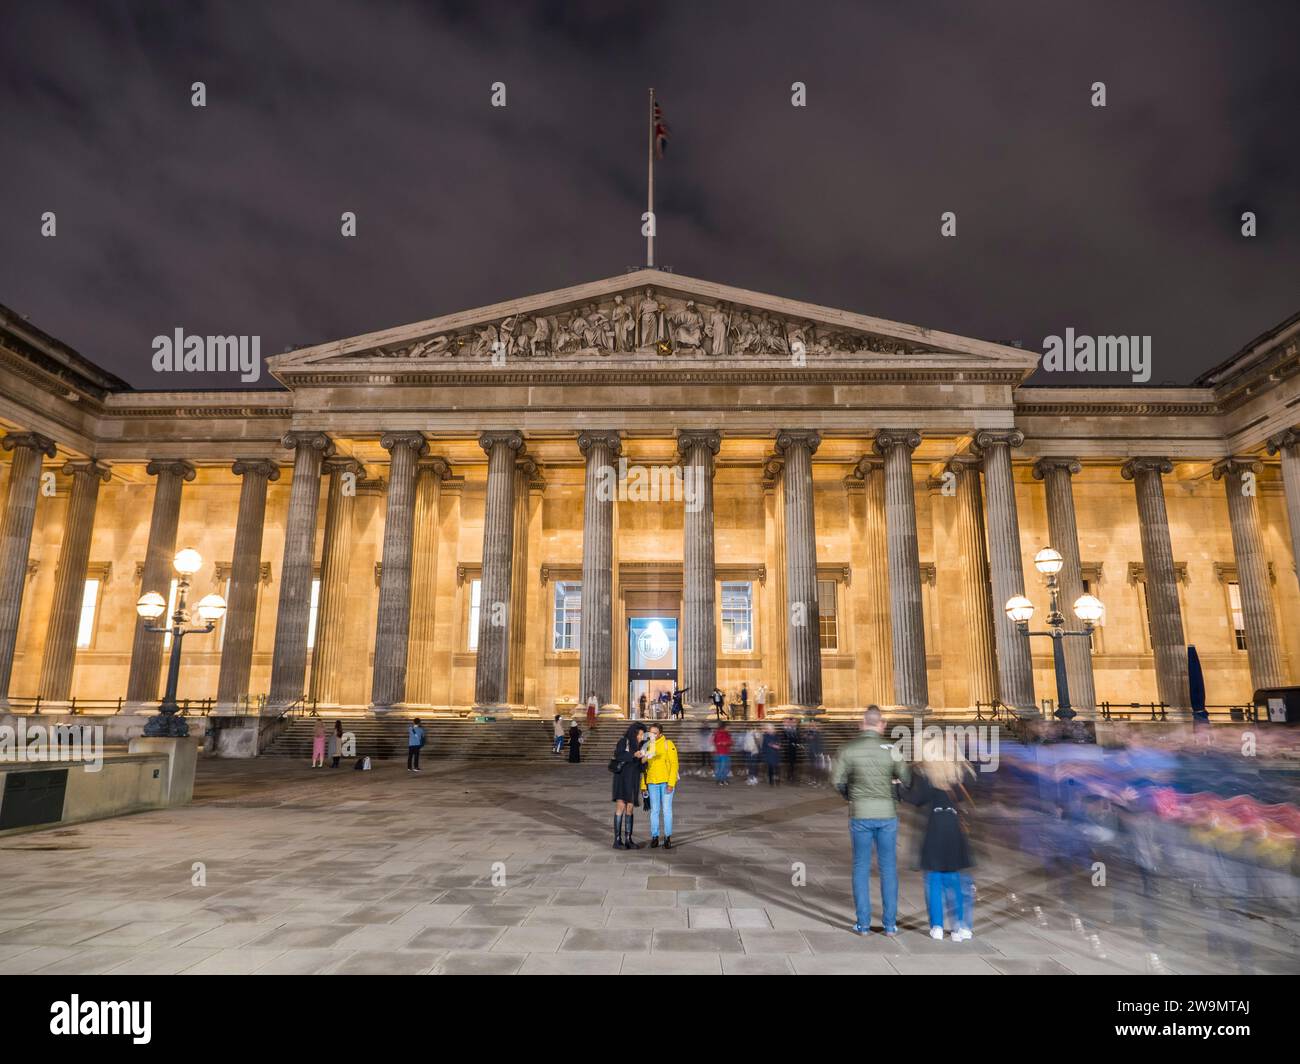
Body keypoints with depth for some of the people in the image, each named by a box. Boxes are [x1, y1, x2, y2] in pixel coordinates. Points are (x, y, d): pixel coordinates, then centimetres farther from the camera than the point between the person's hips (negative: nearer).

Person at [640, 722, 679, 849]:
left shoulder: (668, 744, -7)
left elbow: (674, 764, -9)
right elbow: (644, 767, 9)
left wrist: (671, 783, -14)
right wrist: (643, 785, 6)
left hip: (666, 782, -3)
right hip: (652, 782, 3)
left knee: (667, 809, 2)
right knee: (654, 810, 7)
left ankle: (668, 837, 11)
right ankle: (654, 837, 16)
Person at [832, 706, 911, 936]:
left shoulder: (848, 749, -7)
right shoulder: (890, 749, -7)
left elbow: (838, 782, -5)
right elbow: (907, 780, -4)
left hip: (860, 815, 0)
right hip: (886, 813, 0)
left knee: (861, 868, 10)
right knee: (888, 868, 11)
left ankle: (863, 923, 14)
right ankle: (890, 924, 16)